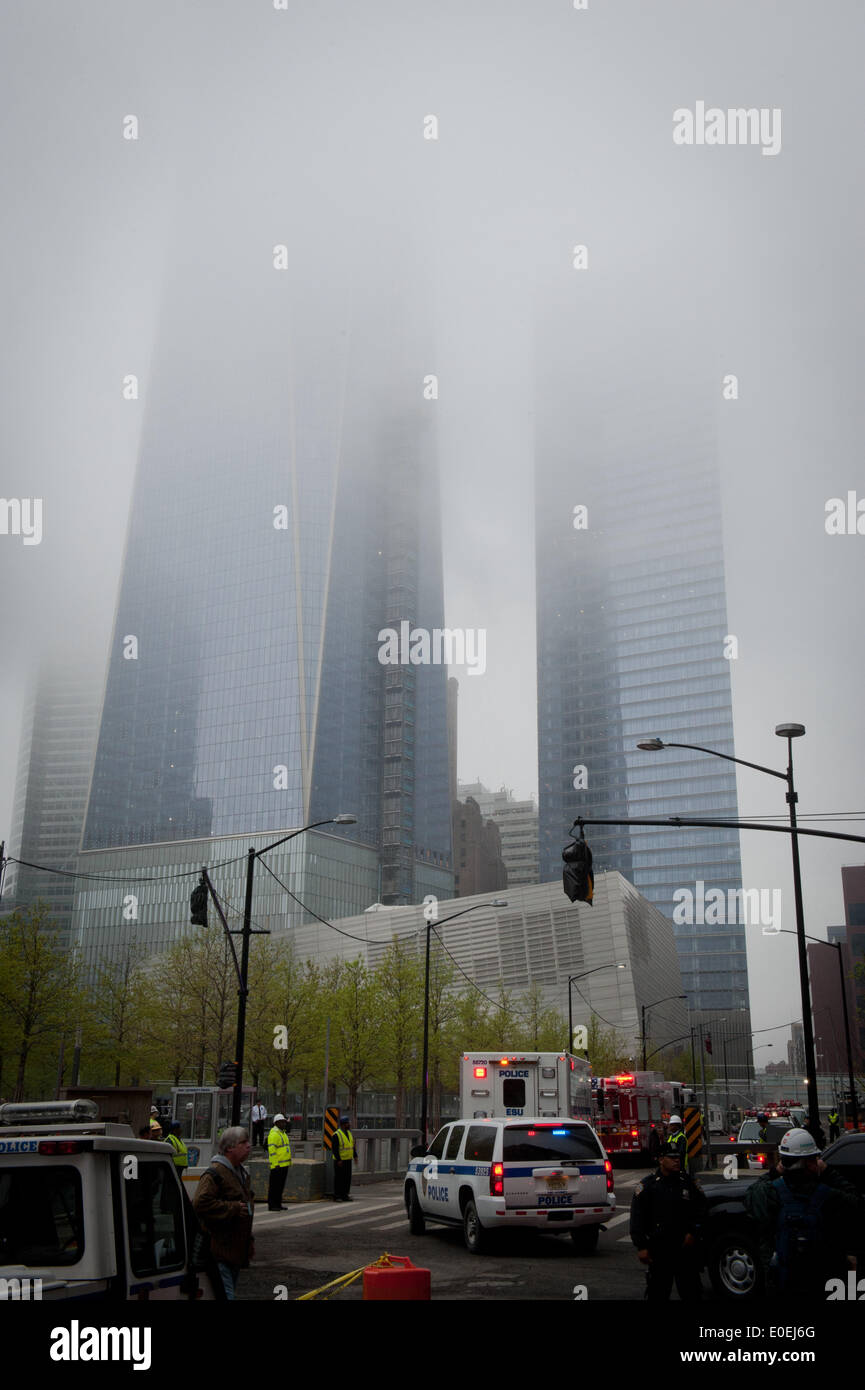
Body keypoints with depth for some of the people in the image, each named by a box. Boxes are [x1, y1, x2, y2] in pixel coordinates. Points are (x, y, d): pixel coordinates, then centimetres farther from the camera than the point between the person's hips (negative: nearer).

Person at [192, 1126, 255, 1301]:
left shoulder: (241, 1172, 16)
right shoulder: (215, 1173, -15)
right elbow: (200, 1204, -26)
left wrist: (249, 1240, 26)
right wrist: (233, 1208, -21)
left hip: (236, 1250, 9)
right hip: (219, 1250, -9)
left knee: (231, 1291, 16)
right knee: (226, 1294, -13)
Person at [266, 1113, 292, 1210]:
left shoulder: (283, 1133, 19)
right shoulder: (274, 1134, -13)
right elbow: (272, 1151, -19)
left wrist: (289, 1162, 22)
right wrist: (275, 1164, -22)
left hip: (284, 1165, 9)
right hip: (277, 1165, -9)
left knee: (280, 1185, 13)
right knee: (274, 1186, -4)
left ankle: (278, 1204, 20)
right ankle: (271, 1205, -1)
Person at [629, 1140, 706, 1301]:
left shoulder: (687, 1182, 7)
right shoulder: (648, 1185, -2)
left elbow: (700, 1208, 14)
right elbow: (637, 1219, -4)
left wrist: (693, 1233, 2)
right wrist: (641, 1247, -9)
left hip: (686, 1247, 3)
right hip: (659, 1249, -3)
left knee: (691, 1292, 7)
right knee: (658, 1293, 3)